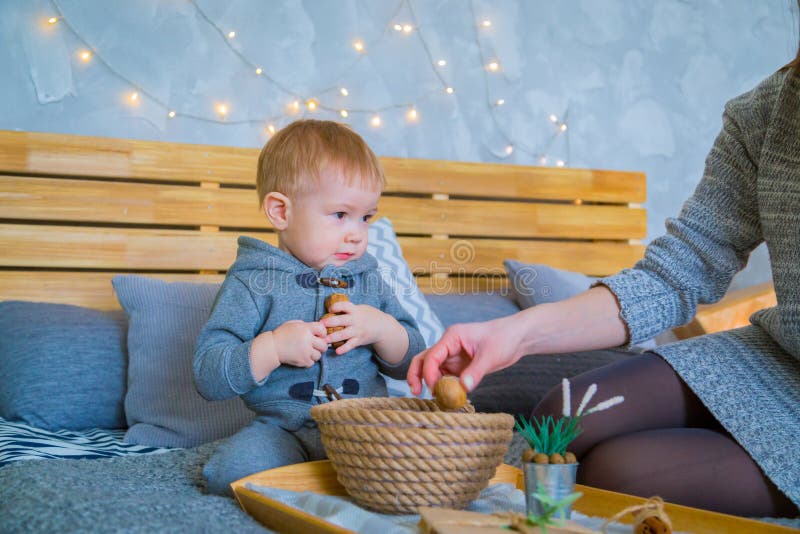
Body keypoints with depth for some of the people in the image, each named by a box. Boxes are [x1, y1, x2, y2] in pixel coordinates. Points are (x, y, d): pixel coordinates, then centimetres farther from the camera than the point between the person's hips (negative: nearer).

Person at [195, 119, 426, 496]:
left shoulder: (368, 279, 11)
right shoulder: (251, 283, -3)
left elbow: (410, 363, 14)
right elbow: (207, 377, -7)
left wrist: (382, 329, -7)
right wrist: (273, 348, -20)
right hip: (285, 432, -3)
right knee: (229, 471, -30)